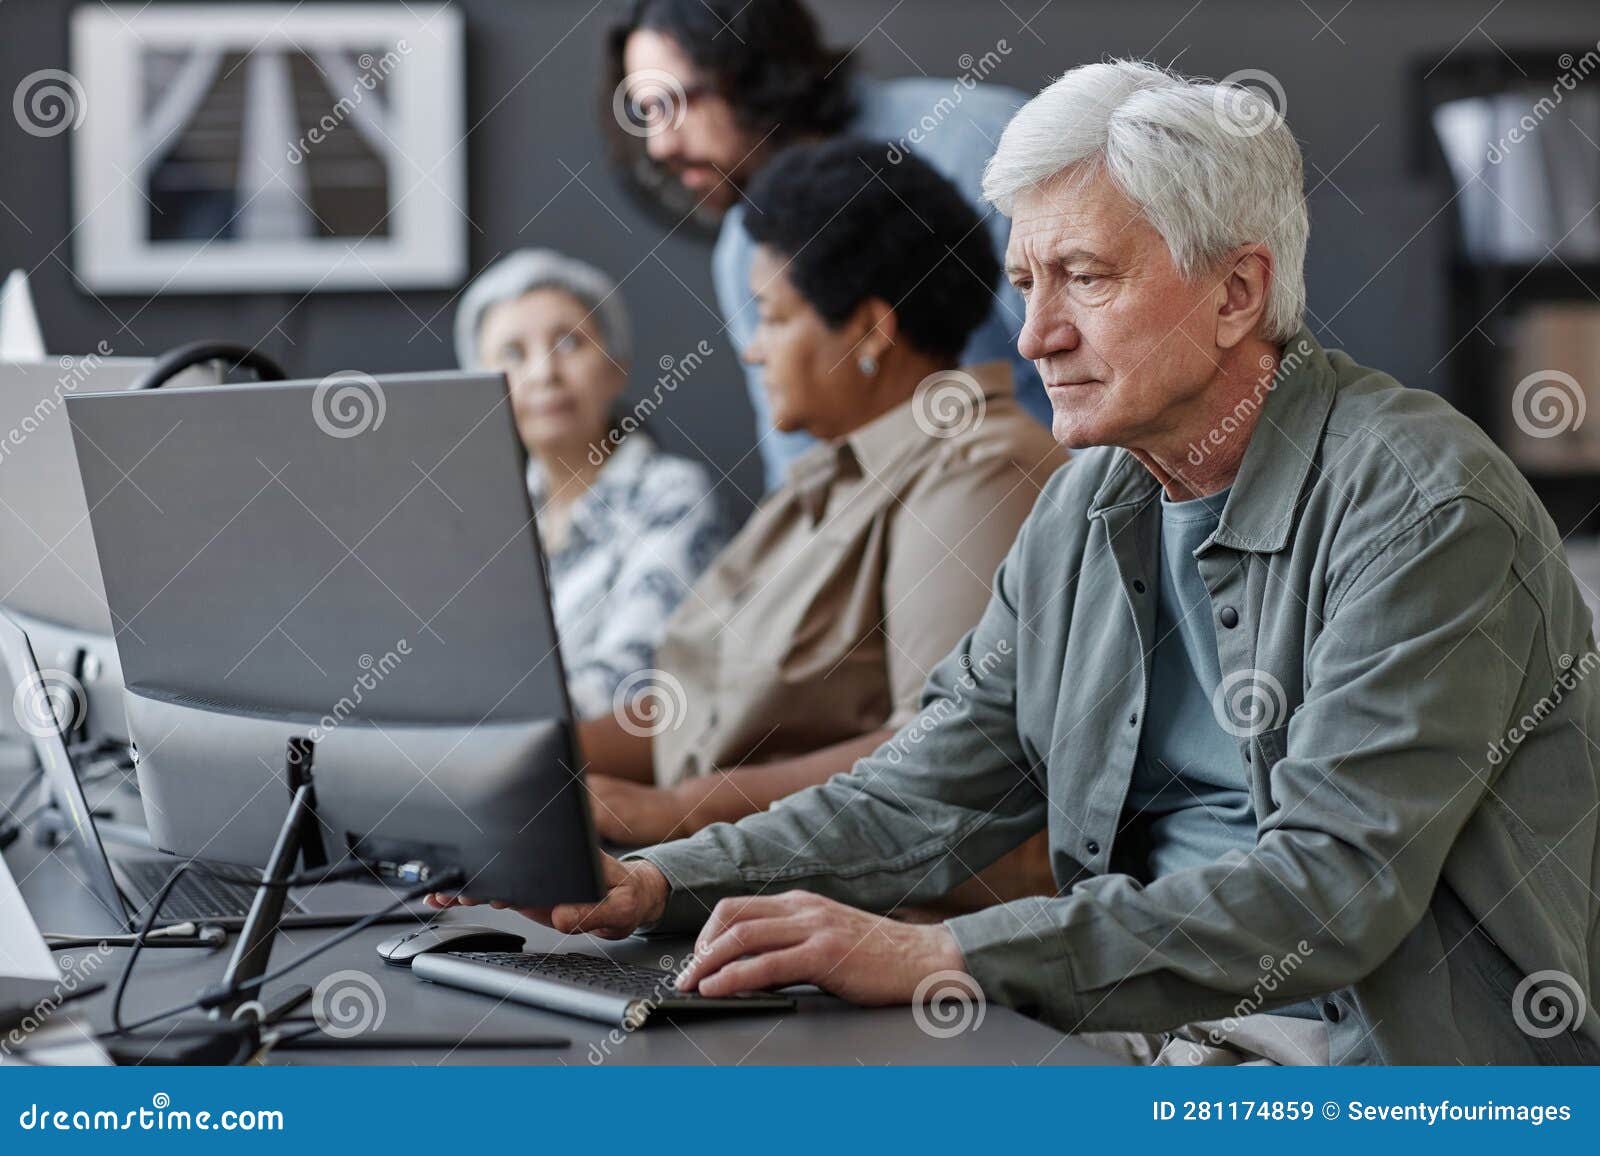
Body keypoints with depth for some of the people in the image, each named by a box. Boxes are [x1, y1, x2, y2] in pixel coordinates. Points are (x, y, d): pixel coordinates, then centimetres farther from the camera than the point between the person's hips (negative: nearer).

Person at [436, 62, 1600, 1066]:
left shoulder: (1427, 506, -16)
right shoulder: (1090, 506, 10)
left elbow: (1332, 889, -24)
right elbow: (934, 791, 14)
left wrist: (942, 958, -30)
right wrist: (661, 883, -2)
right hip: (1144, 1033, 7)